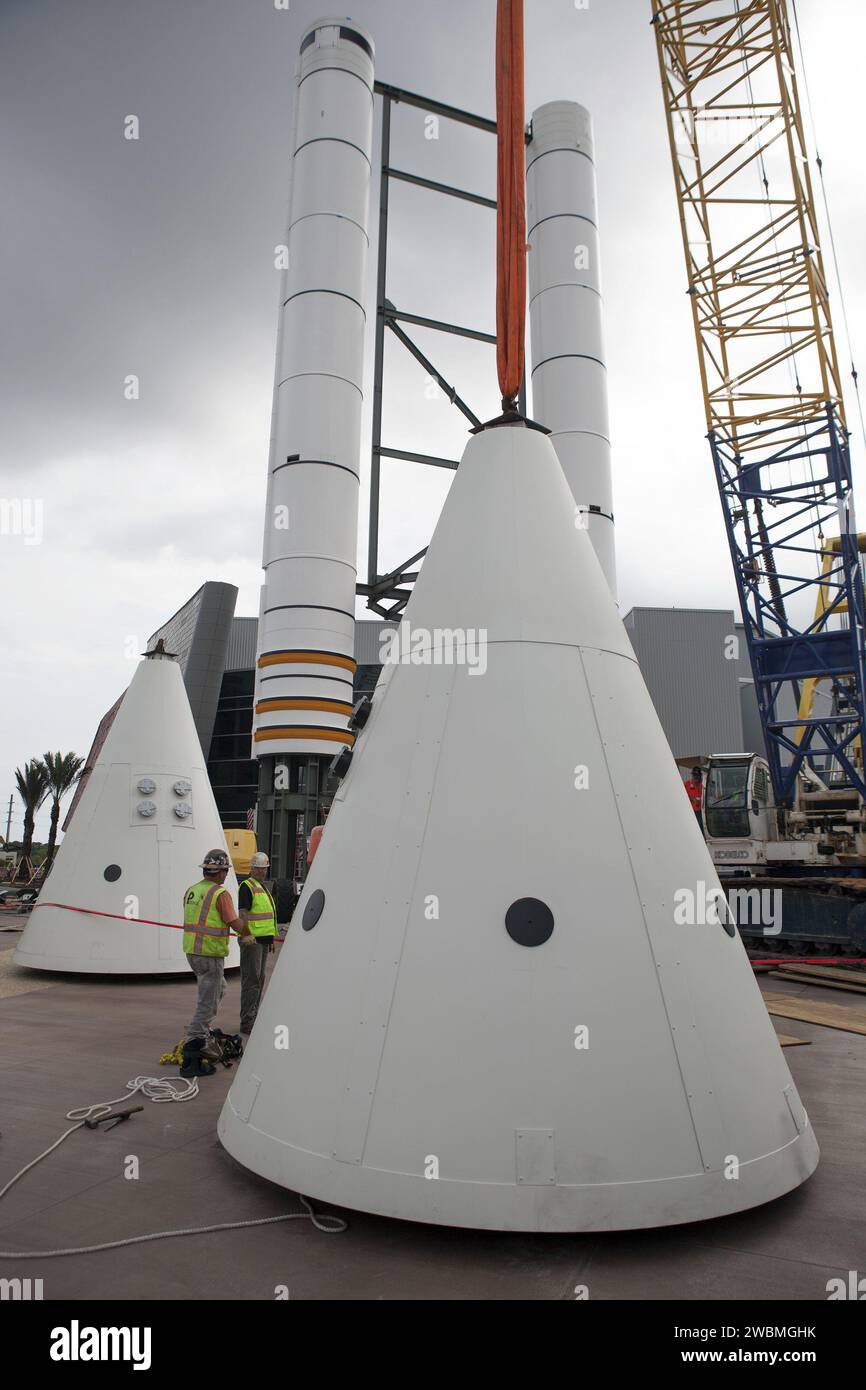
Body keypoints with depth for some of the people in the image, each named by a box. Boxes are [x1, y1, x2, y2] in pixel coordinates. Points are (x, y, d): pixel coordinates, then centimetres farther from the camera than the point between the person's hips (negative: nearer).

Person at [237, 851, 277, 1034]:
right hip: (253, 939, -9)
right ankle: (247, 1021, -4)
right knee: (252, 979, -8)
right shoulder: (247, 886, -9)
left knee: (260, 978, 14)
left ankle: (254, 1017, 23)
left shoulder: (262, 887, 20)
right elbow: (243, 913, -17)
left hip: (263, 939, 9)